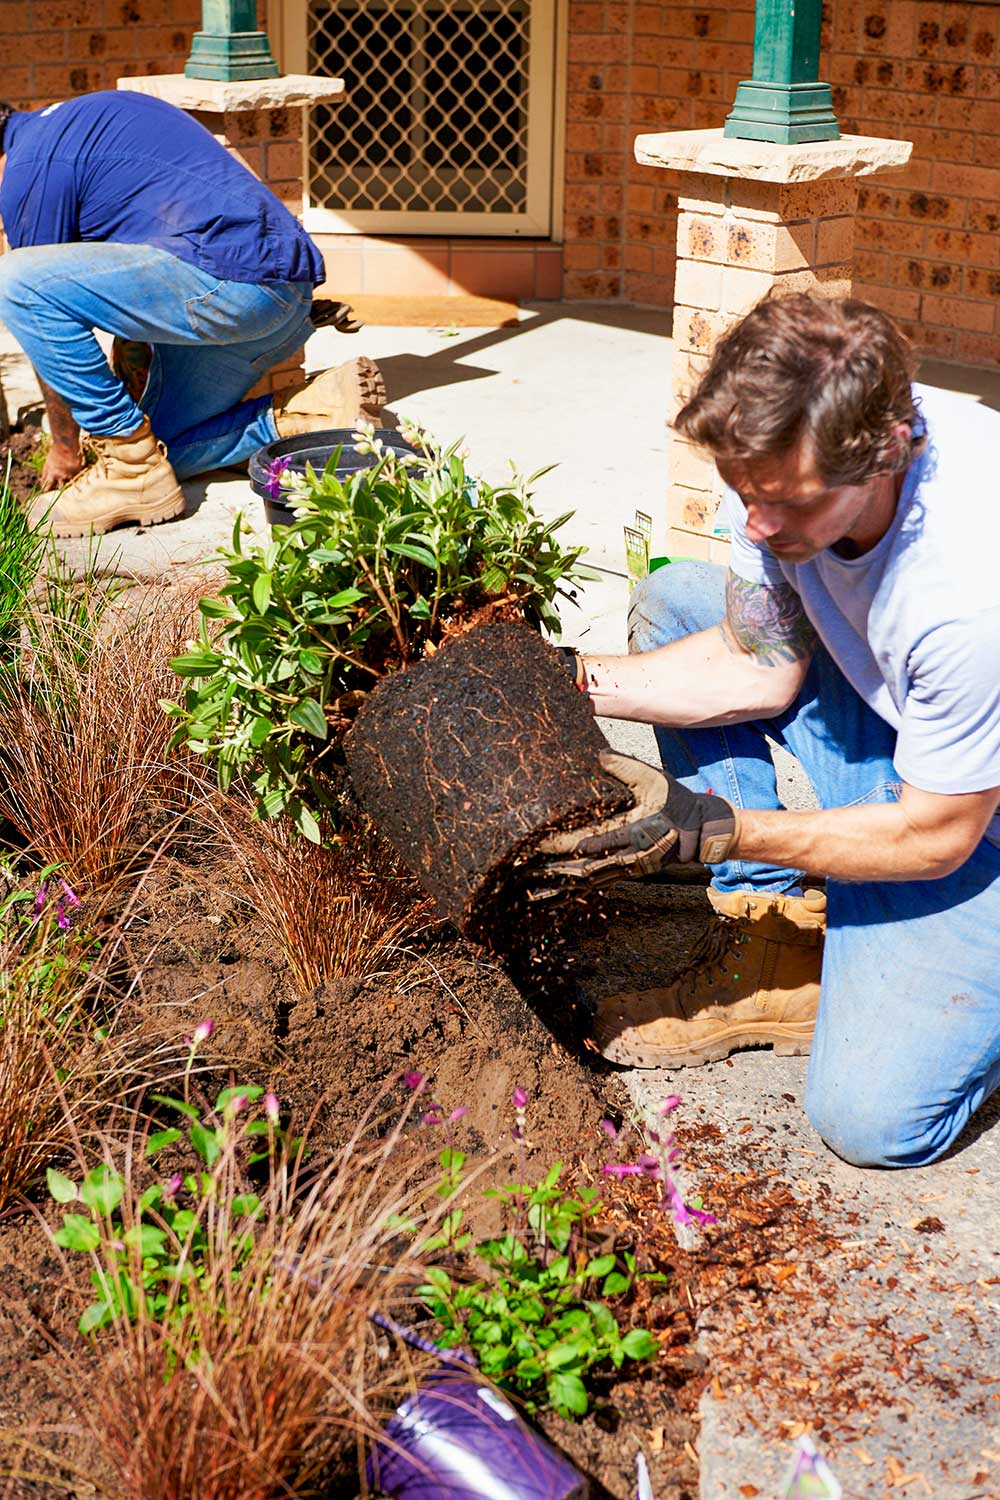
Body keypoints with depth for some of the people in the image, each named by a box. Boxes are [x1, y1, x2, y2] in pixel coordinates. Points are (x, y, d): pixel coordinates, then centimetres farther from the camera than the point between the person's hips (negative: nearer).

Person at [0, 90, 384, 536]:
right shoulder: (78, 119, 27)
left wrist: (64, 449, 13)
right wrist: (131, 404, 31)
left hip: (232, 278, -10)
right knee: (161, 448, 19)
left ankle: (134, 470, -8)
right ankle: (318, 408, 6)